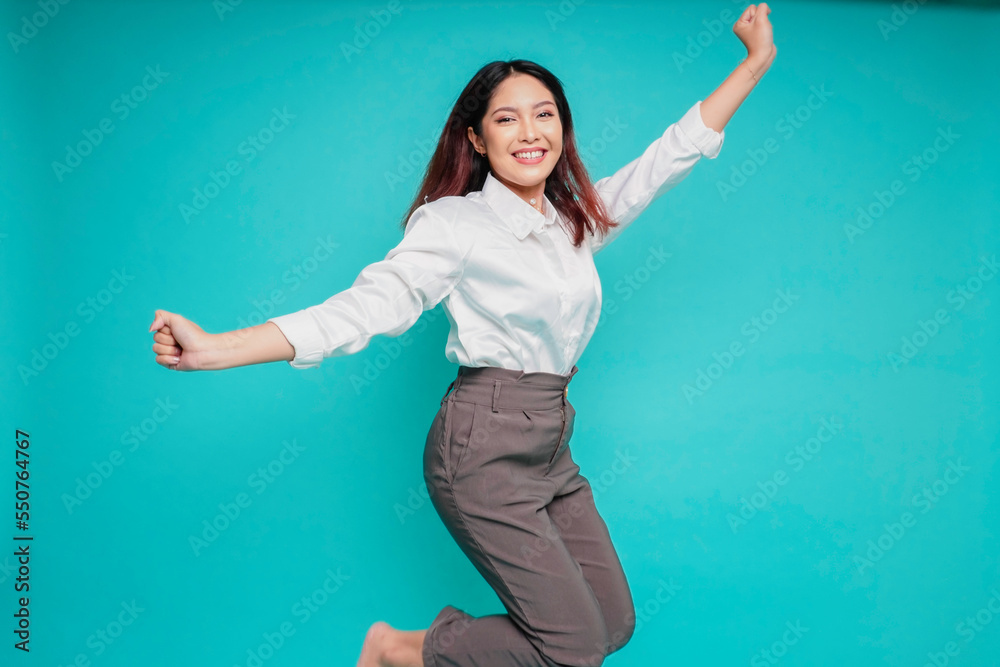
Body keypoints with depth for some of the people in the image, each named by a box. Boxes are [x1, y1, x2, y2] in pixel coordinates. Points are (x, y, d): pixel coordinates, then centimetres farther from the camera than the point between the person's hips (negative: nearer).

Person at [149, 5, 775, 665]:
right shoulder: (454, 223, -9)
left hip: (552, 449, 8)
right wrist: (216, 349, -30)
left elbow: (672, 153, 16)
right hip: (485, 445, -7)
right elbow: (368, 304, -18)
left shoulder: (578, 217, 10)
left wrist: (756, 62, 18)